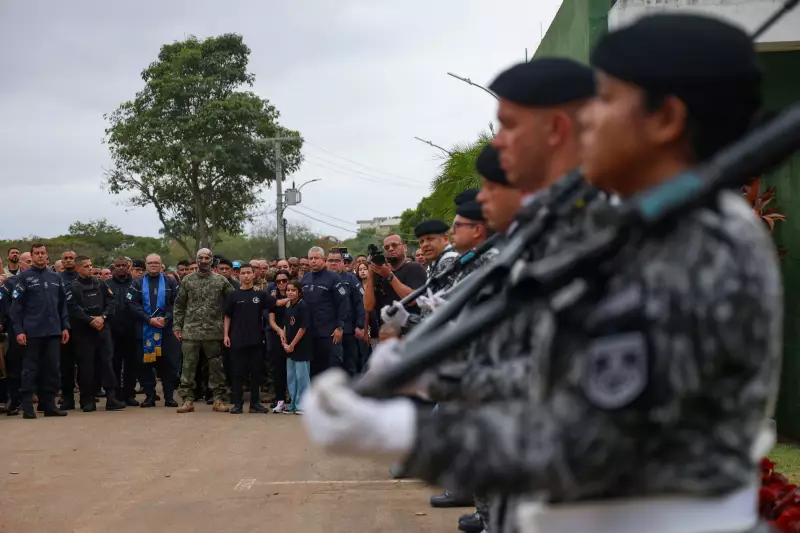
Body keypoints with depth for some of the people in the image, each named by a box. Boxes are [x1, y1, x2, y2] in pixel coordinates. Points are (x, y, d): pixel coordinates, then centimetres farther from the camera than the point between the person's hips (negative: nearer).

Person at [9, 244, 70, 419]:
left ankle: (49, 404, 12)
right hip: (32, 332, -4)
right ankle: (27, 407, 5)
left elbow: (62, 304, 15)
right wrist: (18, 330, -11)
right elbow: (16, 306, -4)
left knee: (52, 369, 5)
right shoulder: (24, 277, -1)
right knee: (30, 369, 0)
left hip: (53, 332, 4)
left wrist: (65, 327, 8)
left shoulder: (55, 277, 12)